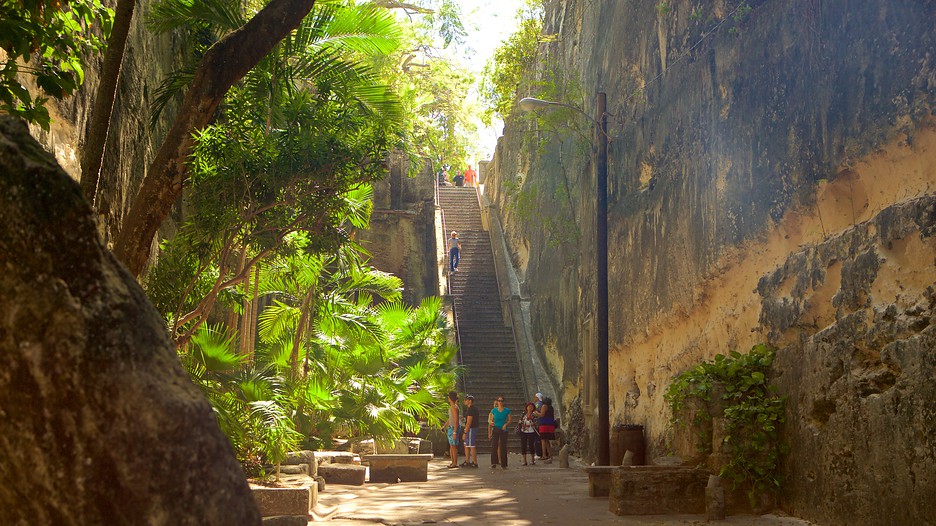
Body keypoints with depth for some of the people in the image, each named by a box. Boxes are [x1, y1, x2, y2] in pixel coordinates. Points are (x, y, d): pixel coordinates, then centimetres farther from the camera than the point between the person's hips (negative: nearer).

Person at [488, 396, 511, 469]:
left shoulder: (507, 411, 3)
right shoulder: (493, 411, 7)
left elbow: (510, 420, 4)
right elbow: (490, 420, 11)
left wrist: (506, 424, -13)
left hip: (503, 430, 0)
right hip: (495, 430, 1)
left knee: (503, 447, 2)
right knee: (494, 446, -10)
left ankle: (503, 464, 9)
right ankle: (493, 463, -8)